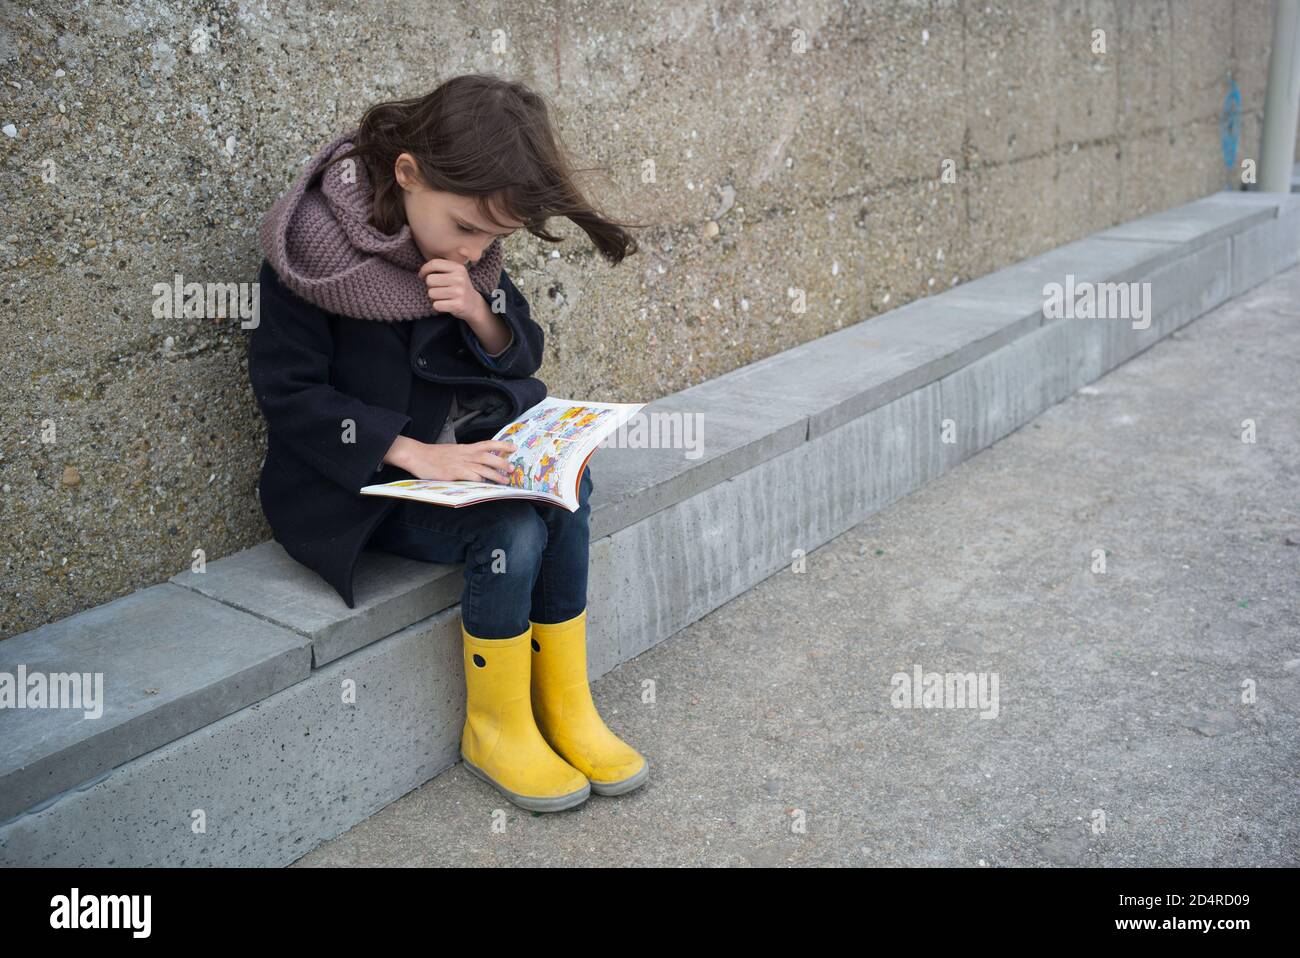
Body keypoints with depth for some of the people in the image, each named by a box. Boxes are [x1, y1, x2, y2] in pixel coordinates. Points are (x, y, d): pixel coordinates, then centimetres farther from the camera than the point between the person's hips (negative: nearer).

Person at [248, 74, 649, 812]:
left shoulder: (471, 250, 0)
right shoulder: (311, 250, -18)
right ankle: (495, 729, -4)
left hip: (464, 453, 6)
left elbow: (522, 358, 7)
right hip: (362, 485, -5)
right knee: (513, 532, -28)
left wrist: (482, 314, -17)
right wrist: (414, 452, -27)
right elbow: (289, 395, -17)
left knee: (566, 492, -22)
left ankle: (566, 710, -7)